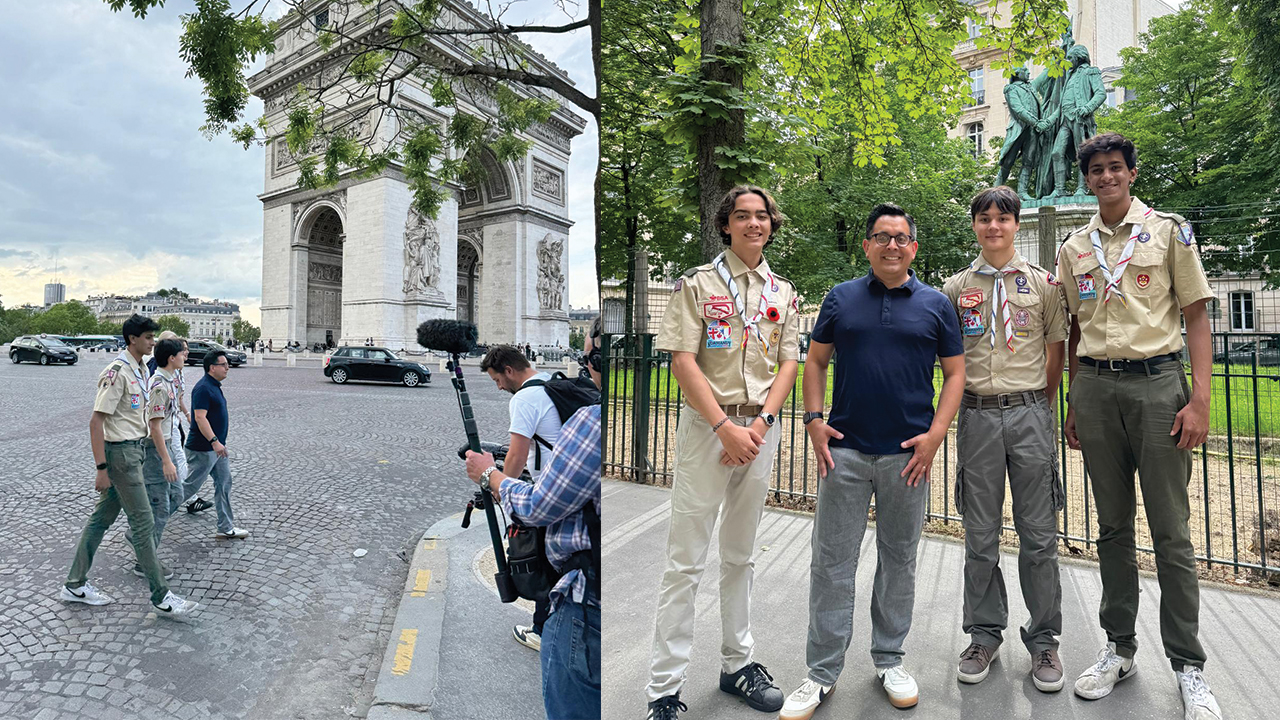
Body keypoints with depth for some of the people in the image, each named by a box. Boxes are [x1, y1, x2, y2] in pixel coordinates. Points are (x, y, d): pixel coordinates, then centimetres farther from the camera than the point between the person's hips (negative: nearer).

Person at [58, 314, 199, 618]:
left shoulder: (141, 369, 11)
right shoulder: (117, 372, -18)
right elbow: (96, 422, -19)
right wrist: (102, 469, -20)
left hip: (133, 449, 9)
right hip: (120, 453, -9)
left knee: (102, 517, 17)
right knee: (143, 522, -4)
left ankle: (75, 585, 30)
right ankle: (161, 597, 4)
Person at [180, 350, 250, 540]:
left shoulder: (215, 386, 12)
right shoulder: (203, 388, -18)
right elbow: (200, 417, -26)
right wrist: (214, 441, -31)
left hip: (217, 447, 10)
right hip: (203, 449, -10)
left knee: (224, 485, 9)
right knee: (191, 486, 2)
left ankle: (226, 528, 13)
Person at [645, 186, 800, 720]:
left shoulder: (783, 292, 13)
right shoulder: (698, 284, -1)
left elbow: (789, 363, 8)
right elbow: (682, 361, -8)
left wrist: (760, 424, -7)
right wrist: (725, 427, -15)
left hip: (761, 427, 5)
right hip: (707, 424, -4)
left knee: (740, 555, 16)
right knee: (686, 561, -2)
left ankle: (738, 663, 30)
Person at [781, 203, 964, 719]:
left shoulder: (936, 304, 7)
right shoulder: (841, 298, 7)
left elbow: (955, 372, 7)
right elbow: (816, 360, 10)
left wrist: (935, 434, -5)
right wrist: (813, 419, -3)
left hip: (908, 454, 1)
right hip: (844, 449, 0)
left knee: (899, 560, 13)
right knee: (832, 562, 2)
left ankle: (889, 660, 31)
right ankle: (822, 673, 15)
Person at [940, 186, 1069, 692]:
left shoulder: (1044, 283, 6)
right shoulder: (956, 288, 9)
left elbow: (1056, 352, 10)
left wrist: (1037, 407, 10)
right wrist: (968, 403, 6)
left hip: (1030, 414, -1)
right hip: (977, 417, 1)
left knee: (1038, 535, 4)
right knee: (980, 536, 7)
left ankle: (1043, 639, 20)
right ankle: (985, 635, 20)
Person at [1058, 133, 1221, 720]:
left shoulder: (1169, 230, 4)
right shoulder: (1073, 248, 12)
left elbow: (1196, 317, 0)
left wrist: (1199, 400, -10)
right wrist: (1073, 405, 11)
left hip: (1156, 380, -3)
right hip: (1096, 387, 3)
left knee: (1170, 531, 1)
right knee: (1113, 526, 10)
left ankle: (1188, 666, 15)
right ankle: (1120, 647, 22)